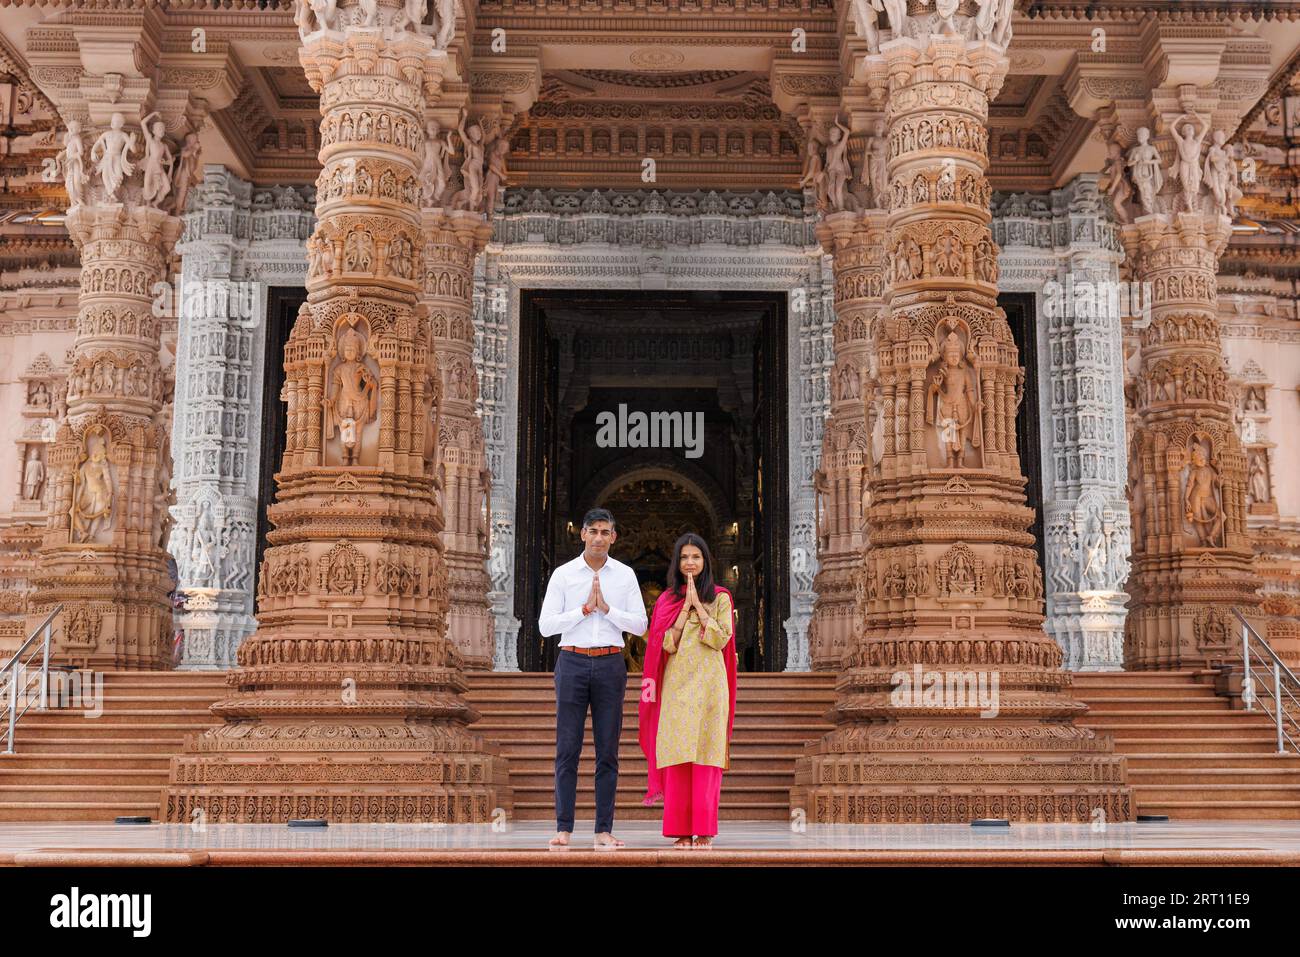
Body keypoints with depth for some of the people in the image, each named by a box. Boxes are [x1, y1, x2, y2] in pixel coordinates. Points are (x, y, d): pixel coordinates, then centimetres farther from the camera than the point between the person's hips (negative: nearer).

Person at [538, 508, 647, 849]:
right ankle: (563, 828, 1)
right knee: (567, 748, -2)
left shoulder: (625, 575, 8)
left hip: (610, 664, 1)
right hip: (572, 661, -1)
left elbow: (639, 624, 4)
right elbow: (545, 625, -2)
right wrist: (586, 608, -10)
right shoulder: (563, 574, 4)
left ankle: (604, 830, 6)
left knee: (608, 750, 2)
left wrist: (606, 607, -9)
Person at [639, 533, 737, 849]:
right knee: (676, 755, -3)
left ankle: (704, 830, 0)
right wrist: (686, 606, -5)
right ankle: (681, 831, 1)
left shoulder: (720, 597, 8)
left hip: (709, 683, -1)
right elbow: (666, 643, 0)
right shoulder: (667, 600, 11)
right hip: (677, 684, 2)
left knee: (706, 755, -4)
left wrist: (699, 606, -6)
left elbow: (721, 639, -5)